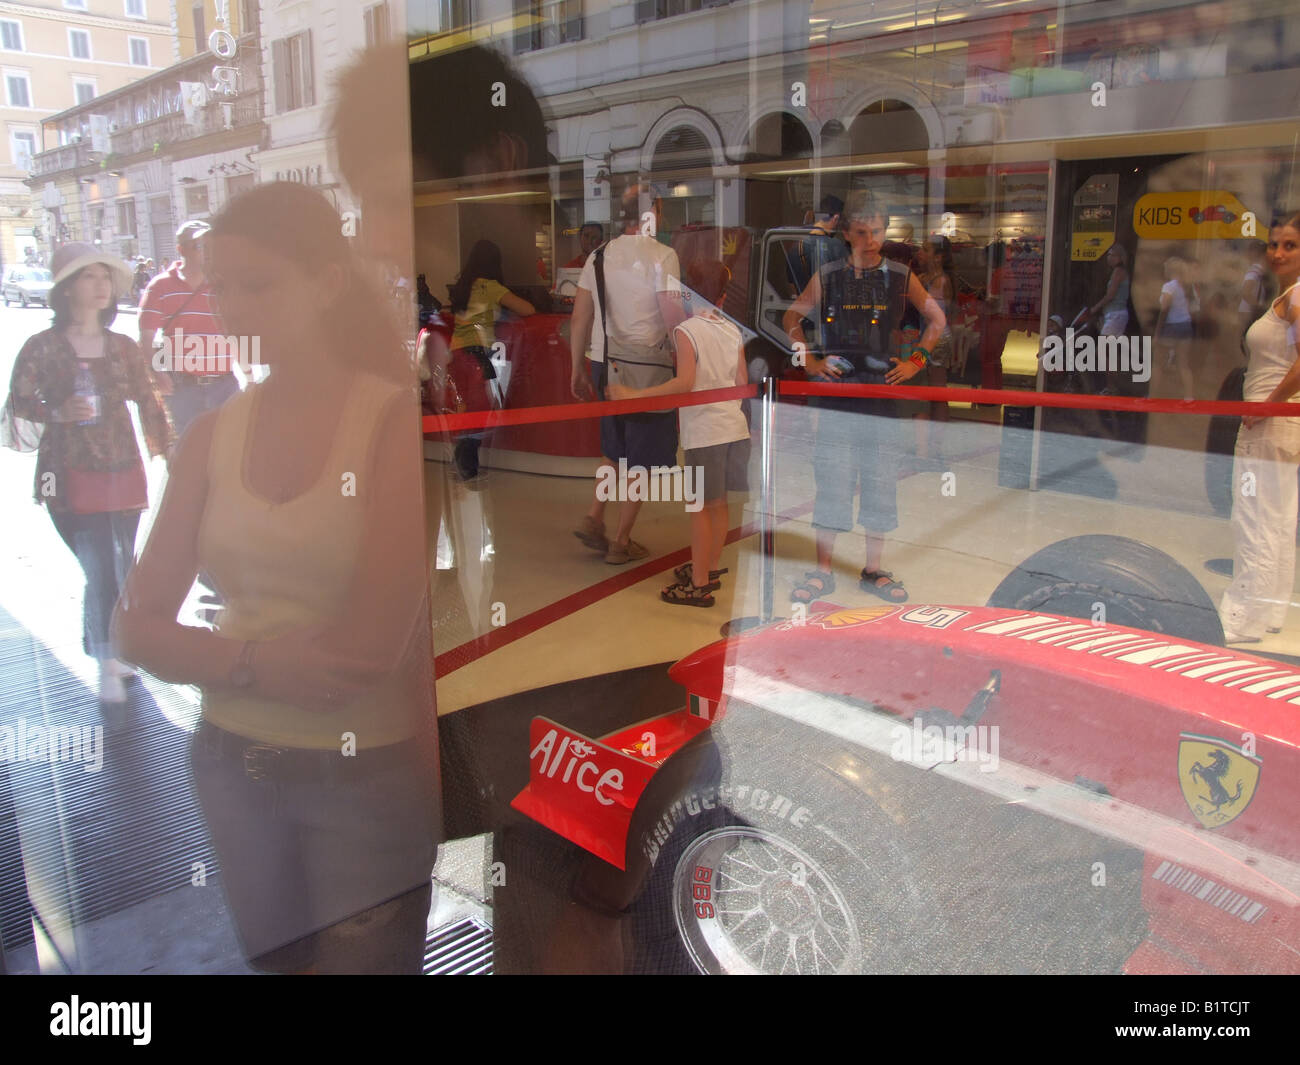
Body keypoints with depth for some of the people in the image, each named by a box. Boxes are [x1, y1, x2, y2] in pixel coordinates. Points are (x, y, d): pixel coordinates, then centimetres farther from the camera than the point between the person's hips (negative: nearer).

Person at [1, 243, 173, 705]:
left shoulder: (123, 347, 8)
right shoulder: (42, 348, -1)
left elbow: (149, 403, 13)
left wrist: (168, 452, 9)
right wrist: (58, 413, -17)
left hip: (124, 473, 4)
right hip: (72, 479, -3)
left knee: (121, 567, 8)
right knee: (100, 569, -8)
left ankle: (110, 651, 26)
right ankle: (107, 664, 5)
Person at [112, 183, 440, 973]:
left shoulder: (395, 418, -12)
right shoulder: (212, 435, 2)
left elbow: (373, 643, -17)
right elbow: (137, 626, 1)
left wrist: (215, 654, -5)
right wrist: (252, 663, -17)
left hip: (366, 774, -4)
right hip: (229, 766, 5)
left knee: (365, 959, 11)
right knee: (261, 961, 19)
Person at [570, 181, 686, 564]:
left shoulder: (599, 255, 8)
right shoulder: (662, 255, -9)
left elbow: (580, 318, 10)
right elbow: (674, 317, -16)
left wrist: (577, 369, 17)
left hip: (605, 364, 6)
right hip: (647, 365, -6)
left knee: (617, 450, 23)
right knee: (641, 459, 6)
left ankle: (593, 519, 14)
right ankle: (621, 542, 12)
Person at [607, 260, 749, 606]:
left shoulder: (686, 330, -11)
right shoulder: (733, 331, 8)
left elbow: (685, 382, -23)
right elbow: (742, 382, 11)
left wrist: (634, 395, -23)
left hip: (704, 431, -6)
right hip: (734, 426, 6)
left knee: (701, 506, -1)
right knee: (718, 503, 16)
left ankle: (699, 585, 5)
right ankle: (711, 568, 30)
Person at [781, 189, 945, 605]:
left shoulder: (902, 278, 4)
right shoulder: (827, 277, 2)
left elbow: (937, 320, 15)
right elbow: (792, 318, 13)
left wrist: (916, 362, 5)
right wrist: (811, 361, 3)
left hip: (882, 391, 1)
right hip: (836, 389, -1)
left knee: (880, 482, 6)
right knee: (830, 481, 0)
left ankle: (873, 571, 18)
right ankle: (823, 571, 10)